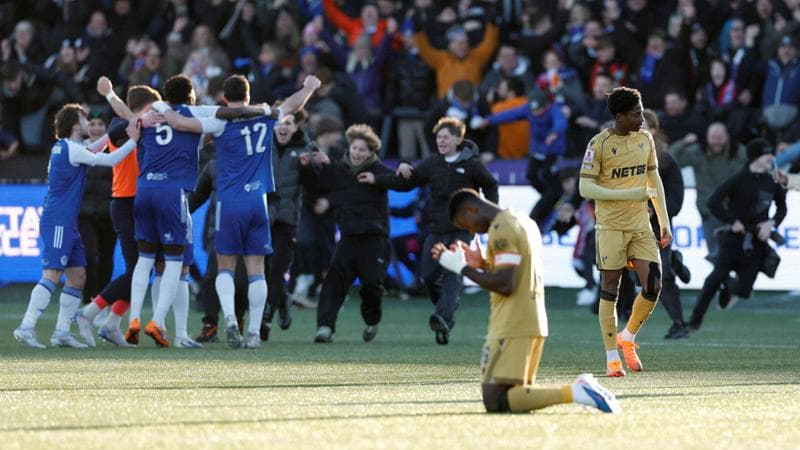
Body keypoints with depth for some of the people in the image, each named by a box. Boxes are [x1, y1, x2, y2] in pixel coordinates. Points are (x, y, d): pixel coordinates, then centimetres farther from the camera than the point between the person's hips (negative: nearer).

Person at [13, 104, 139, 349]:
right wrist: (133, 140, -6)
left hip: (67, 224, 10)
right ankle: (26, 327, -21)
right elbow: (109, 160, -13)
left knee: (78, 276, 9)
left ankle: (62, 331, 8)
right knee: (52, 275, -16)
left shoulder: (63, 147, 15)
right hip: (57, 222, -10)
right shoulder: (70, 149, -12)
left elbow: (91, 150, 34)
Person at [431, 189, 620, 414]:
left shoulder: (501, 229, -12)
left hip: (512, 327, -10)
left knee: (494, 400, -12)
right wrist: (480, 263, 17)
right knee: (517, 394, 14)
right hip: (535, 324, 10)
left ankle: (574, 392, -22)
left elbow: (505, 284, -19)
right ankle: (580, 389, -2)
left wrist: (463, 269, -10)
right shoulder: (524, 222, 18)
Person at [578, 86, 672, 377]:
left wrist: (665, 222, 13)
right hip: (611, 226, -5)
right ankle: (612, 357, 9)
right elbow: (585, 188, -14)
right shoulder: (599, 144, -10)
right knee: (610, 290, 0)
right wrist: (628, 194, -22)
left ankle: (627, 339, 18)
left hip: (641, 225, 5)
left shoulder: (645, 138, 7)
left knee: (653, 285, -5)